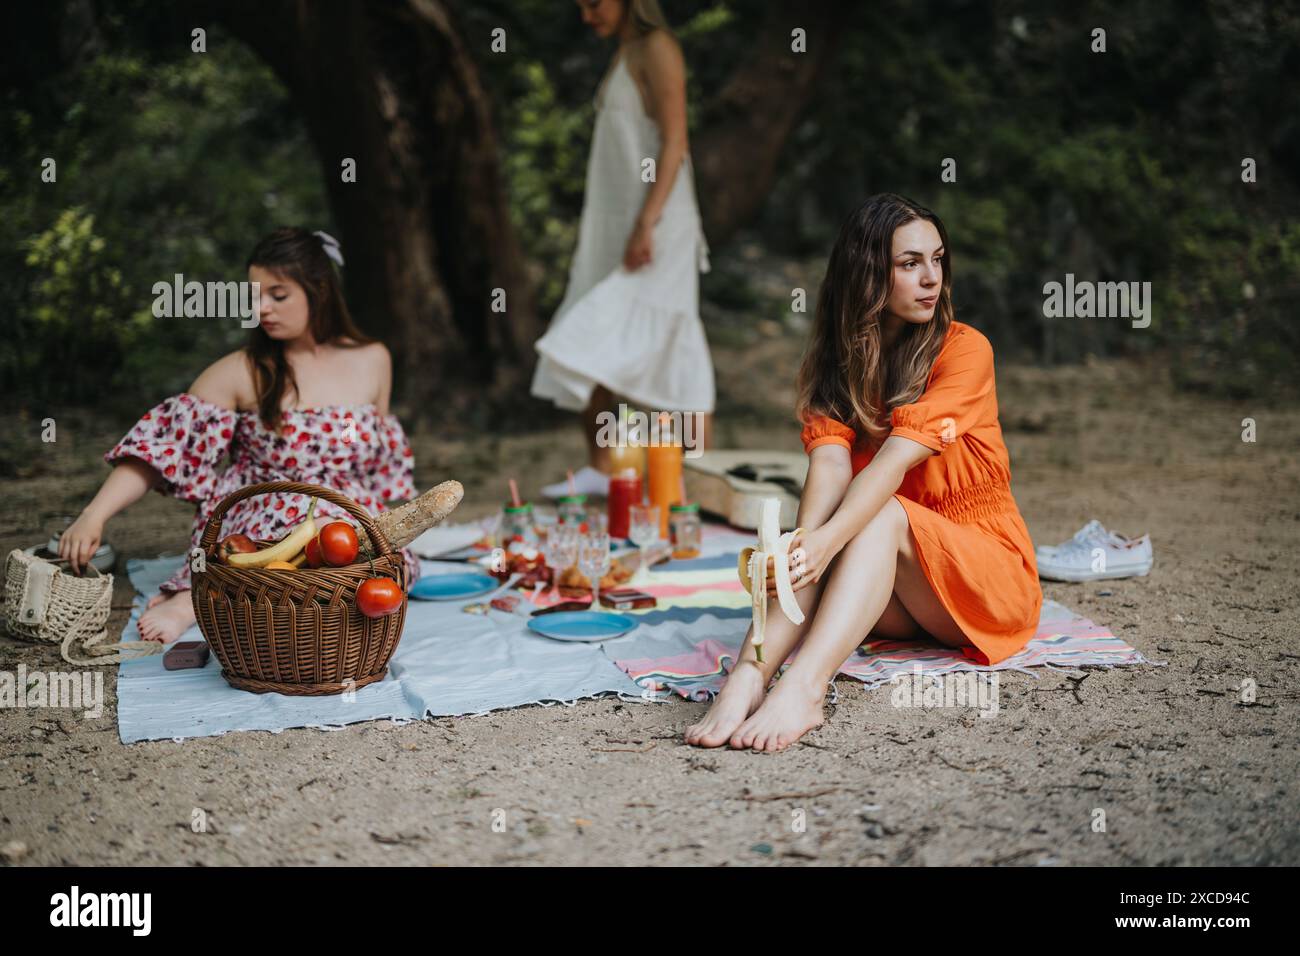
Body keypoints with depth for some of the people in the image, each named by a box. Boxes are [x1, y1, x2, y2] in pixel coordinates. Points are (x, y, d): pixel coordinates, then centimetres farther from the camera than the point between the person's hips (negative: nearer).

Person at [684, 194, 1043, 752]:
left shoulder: (964, 350, -11)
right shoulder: (833, 365, 1)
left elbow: (896, 459, -27)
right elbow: (830, 464, -18)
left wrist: (827, 541, -42)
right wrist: (803, 544, -40)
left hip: (987, 578, -3)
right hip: (896, 603, 3)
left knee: (882, 515, -33)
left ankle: (803, 686, -54)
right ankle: (749, 675, -49)